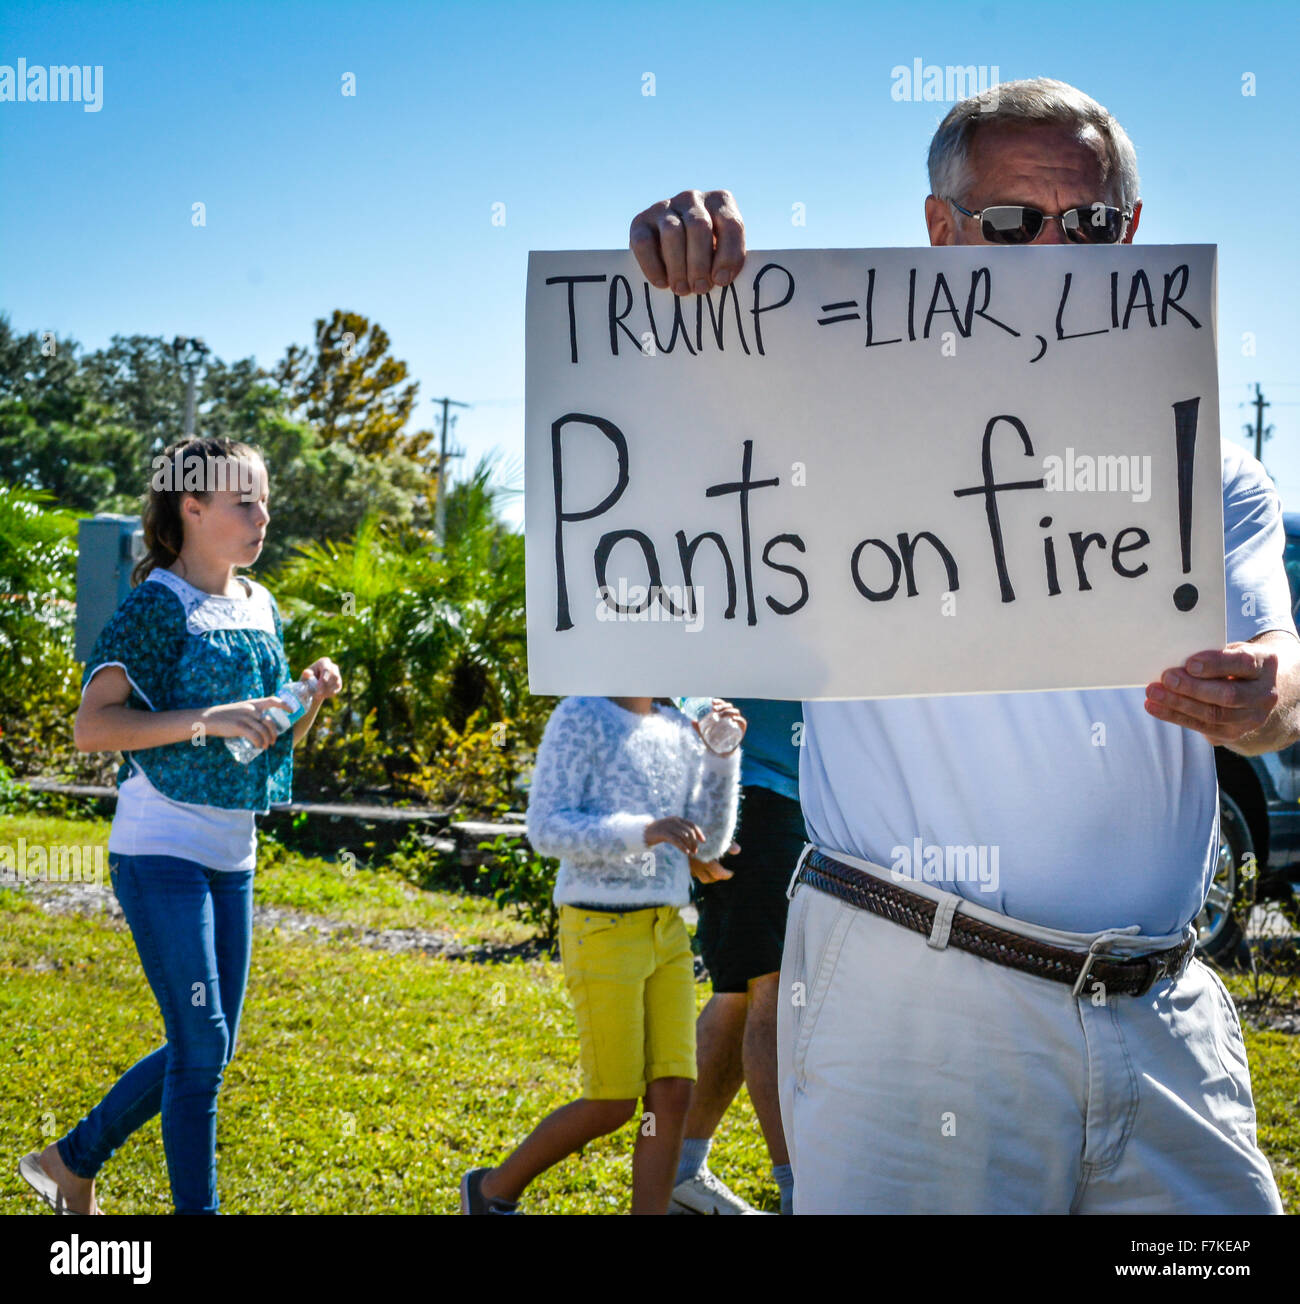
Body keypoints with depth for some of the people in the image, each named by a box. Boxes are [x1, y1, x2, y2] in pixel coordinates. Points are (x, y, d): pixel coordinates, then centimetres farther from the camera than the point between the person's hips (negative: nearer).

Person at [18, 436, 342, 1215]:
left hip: (233, 857, 8)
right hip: (162, 852, -8)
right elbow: (91, 727, -20)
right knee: (201, 1045, -8)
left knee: (208, 1049, 12)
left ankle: (71, 1163, 28)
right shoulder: (156, 607, -11)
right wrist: (208, 719, -26)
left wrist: (314, 697, 0)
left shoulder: (262, 610, 11)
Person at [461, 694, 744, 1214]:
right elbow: (546, 829, -13)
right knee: (612, 1106, -2)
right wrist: (642, 832, -25)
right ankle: (493, 1190, 19)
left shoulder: (679, 731, 11)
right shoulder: (578, 718, -6)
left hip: (667, 935, 6)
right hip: (600, 931, -6)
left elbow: (709, 844, 10)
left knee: (673, 1095, -3)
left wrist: (724, 756, -3)